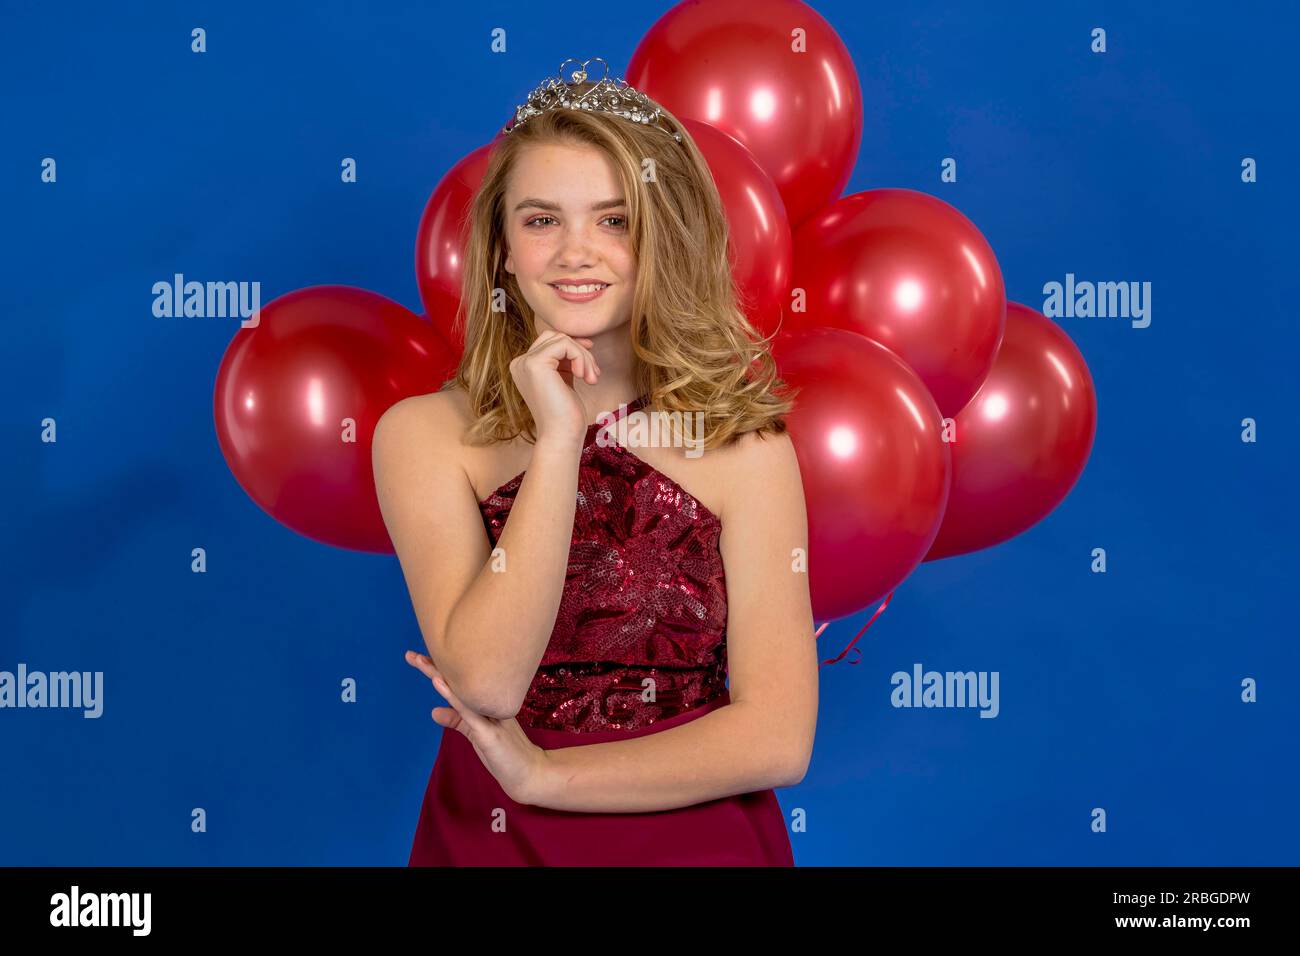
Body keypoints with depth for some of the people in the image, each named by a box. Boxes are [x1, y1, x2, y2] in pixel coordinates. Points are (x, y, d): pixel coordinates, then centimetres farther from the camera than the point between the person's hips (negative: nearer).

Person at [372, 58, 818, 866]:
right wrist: (556, 441, -15)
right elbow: (486, 682, -13)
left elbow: (778, 739, -8)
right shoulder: (425, 435, -2)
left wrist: (543, 773, -10)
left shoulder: (745, 449, -4)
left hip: (695, 836, 0)